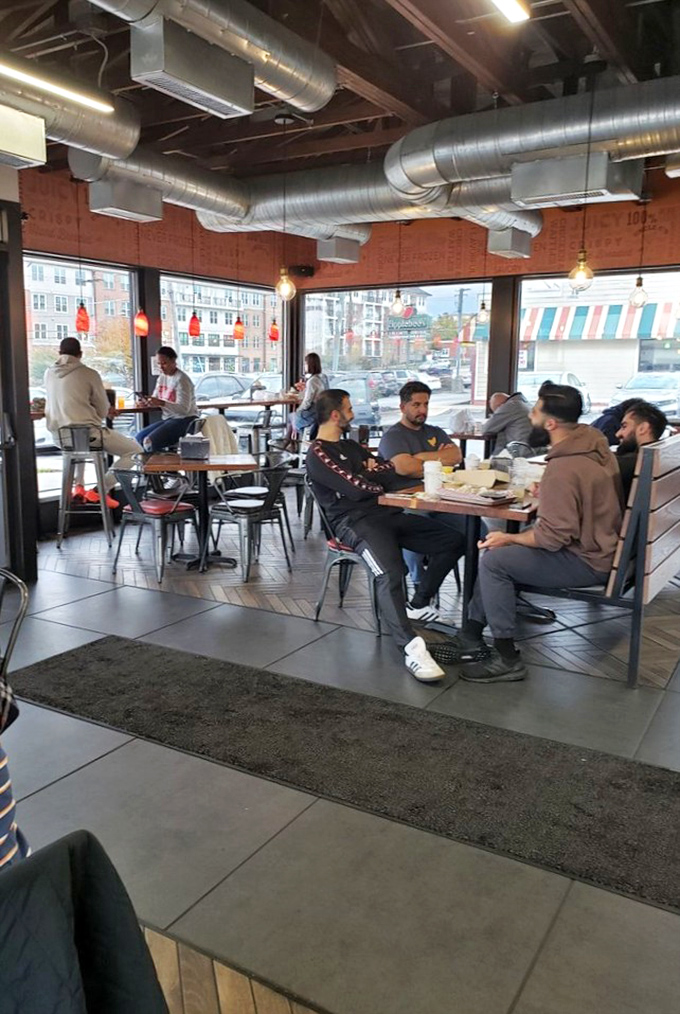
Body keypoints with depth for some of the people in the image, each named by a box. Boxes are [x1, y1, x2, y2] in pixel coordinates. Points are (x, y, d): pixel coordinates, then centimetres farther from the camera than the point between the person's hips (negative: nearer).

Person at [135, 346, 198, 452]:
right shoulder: (162, 378, 12)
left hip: (185, 420, -9)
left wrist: (161, 403, -35)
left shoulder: (182, 380, -14)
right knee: (139, 437, -7)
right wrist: (147, 403, -10)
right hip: (167, 419, 9)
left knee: (150, 442, -25)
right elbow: (155, 398, 15)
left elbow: (184, 409, -23)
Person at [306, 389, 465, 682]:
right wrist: (380, 483, 5)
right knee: (389, 573, -36)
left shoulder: (351, 446, 24)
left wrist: (371, 470, -3)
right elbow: (357, 489, -14)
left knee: (452, 541, 0)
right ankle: (411, 648, -46)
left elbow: (395, 472, 17)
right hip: (354, 522, -9)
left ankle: (418, 604, 10)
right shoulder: (318, 454, -3)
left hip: (386, 514, 9)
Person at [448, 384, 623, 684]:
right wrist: (546, 492, 9)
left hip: (586, 561, -10)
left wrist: (509, 538, -12)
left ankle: (507, 659, -6)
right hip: (598, 541, 10)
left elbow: (553, 537, -26)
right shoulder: (591, 440, 0)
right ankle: (470, 637, 16)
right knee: (495, 546, 12)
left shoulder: (564, 468, -28)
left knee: (493, 560, -15)